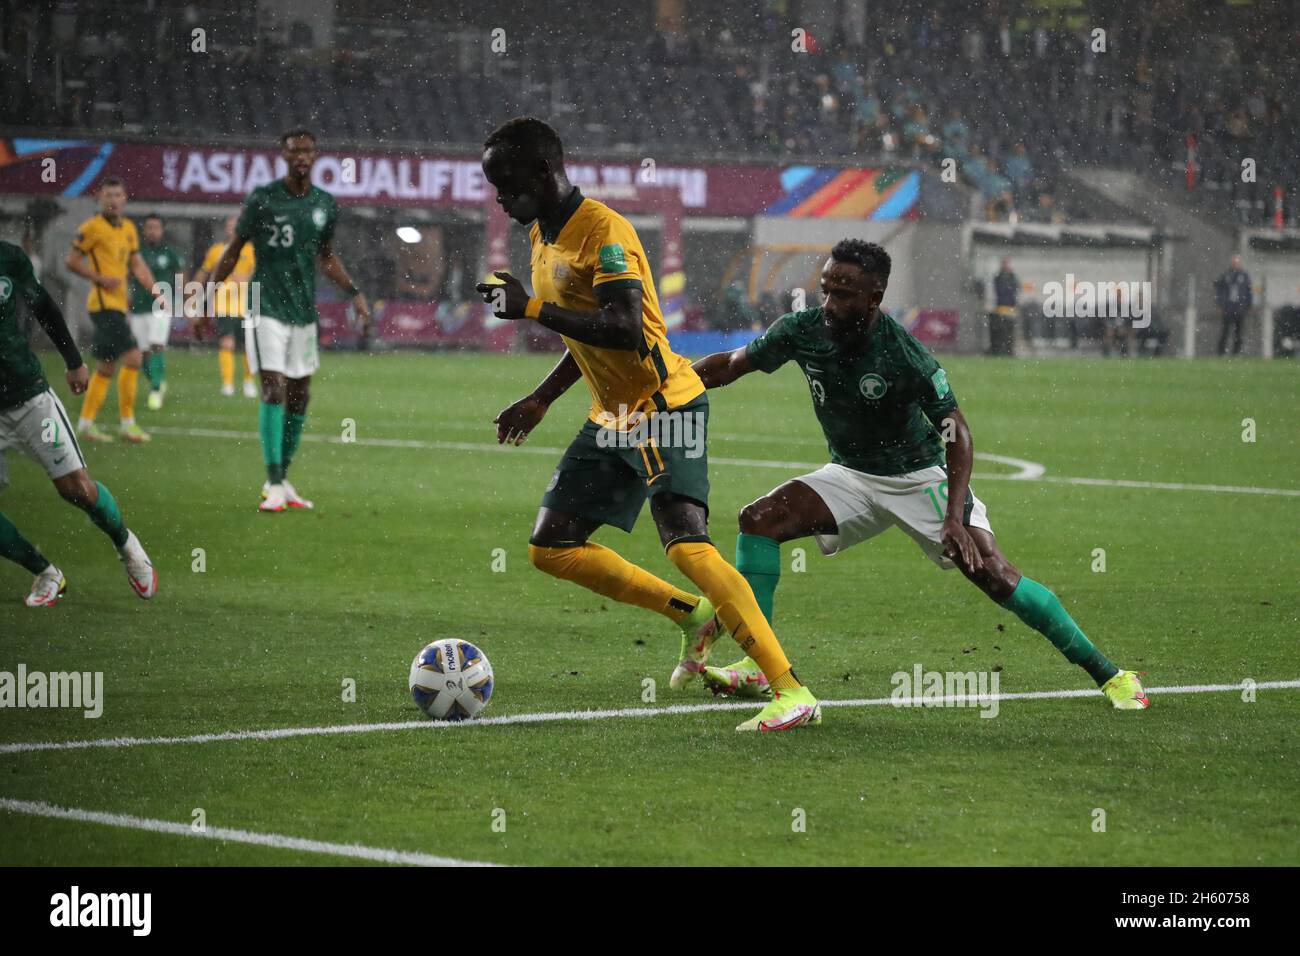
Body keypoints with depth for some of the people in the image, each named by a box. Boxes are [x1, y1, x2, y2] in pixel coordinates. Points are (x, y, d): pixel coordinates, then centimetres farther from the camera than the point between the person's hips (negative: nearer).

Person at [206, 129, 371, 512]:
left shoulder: (325, 204, 6)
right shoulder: (262, 199, -7)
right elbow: (233, 251, 0)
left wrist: (354, 292, 10)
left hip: (304, 310, 5)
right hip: (267, 307, -5)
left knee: (299, 396, 7)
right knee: (274, 390, -14)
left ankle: (282, 481, 19)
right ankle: (274, 484, -15)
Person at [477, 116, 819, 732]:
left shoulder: (603, 230, -19)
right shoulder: (542, 236, 11)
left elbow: (624, 329, -30)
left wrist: (532, 309, -28)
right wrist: (540, 400, 21)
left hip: (664, 405, -10)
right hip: (613, 416, 10)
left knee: (686, 546, -23)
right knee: (550, 548, 6)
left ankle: (792, 693, -24)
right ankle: (692, 615, 18)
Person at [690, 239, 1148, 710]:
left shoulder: (907, 356, -27)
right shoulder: (801, 331, -15)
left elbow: (956, 432, -22)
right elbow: (731, 364, 1)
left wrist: (955, 517, -32)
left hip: (921, 477, -5)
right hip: (851, 475, 5)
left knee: (994, 575, -17)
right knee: (759, 519, -16)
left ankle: (1107, 674, -5)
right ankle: (757, 667, -14)